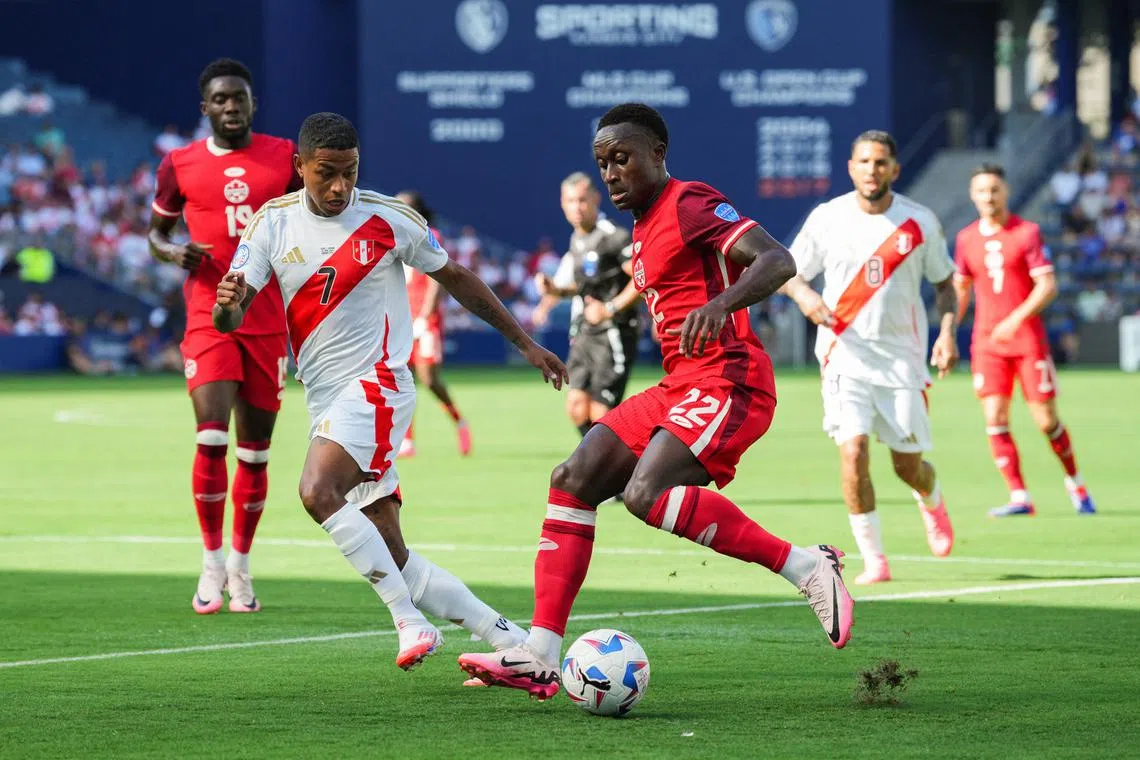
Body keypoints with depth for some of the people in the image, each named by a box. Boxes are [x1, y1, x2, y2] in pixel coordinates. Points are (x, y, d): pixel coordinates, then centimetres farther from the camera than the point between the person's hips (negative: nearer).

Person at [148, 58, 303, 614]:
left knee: (255, 450, 6)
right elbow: (155, 232, 15)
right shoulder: (180, 165, 4)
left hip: (269, 322, 1)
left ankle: (240, 564, 21)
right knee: (211, 437, -16)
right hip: (209, 318, -1)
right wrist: (174, 252, -7)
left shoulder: (285, 157, 4)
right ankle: (212, 561, -3)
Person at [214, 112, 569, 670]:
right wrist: (227, 303, -28)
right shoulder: (273, 223, 3)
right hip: (326, 403, 5)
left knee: (317, 492, -30)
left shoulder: (389, 219, -4)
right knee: (392, 558, 2)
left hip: (375, 385, -5)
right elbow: (229, 320, -3)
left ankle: (409, 619, -24)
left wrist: (525, 344, 15)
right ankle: (509, 639, 7)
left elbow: (457, 279, 10)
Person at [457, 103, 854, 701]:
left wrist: (720, 304, -38)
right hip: (677, 388, 10)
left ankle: (806, 568, -21)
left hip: (726, 383, -10)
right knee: (572, 481, -1)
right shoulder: (646, 227, 21)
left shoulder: (691, 204, -8)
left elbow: (777, 261, -21)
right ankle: (539, 658, -3)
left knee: (646, 495, -29)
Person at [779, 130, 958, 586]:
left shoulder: (920, 222, 0)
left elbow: (944, 283, 10)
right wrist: (804, 295, -15)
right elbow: (788, 272, 8)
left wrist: (947, 331, -7)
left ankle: (932, 503, 43)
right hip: (844, 356, 0)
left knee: (908, 466, 4)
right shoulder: (827, 218, -1)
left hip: (902, 359, 0)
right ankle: (873, 558, -8)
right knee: (853, 450, -18)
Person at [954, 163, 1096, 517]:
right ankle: (1019, 498, -8)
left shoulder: (1027, 232, -4)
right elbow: (960, 289, 18)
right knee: (995, 421, -10)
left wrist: (1016, 319, -25)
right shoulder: (966, 239, 7)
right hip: (987, 343, 3)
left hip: (1028, 339, -3)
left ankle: (1074, 482, 22)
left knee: (1046, 421, -2)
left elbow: (1047, 286, -11)